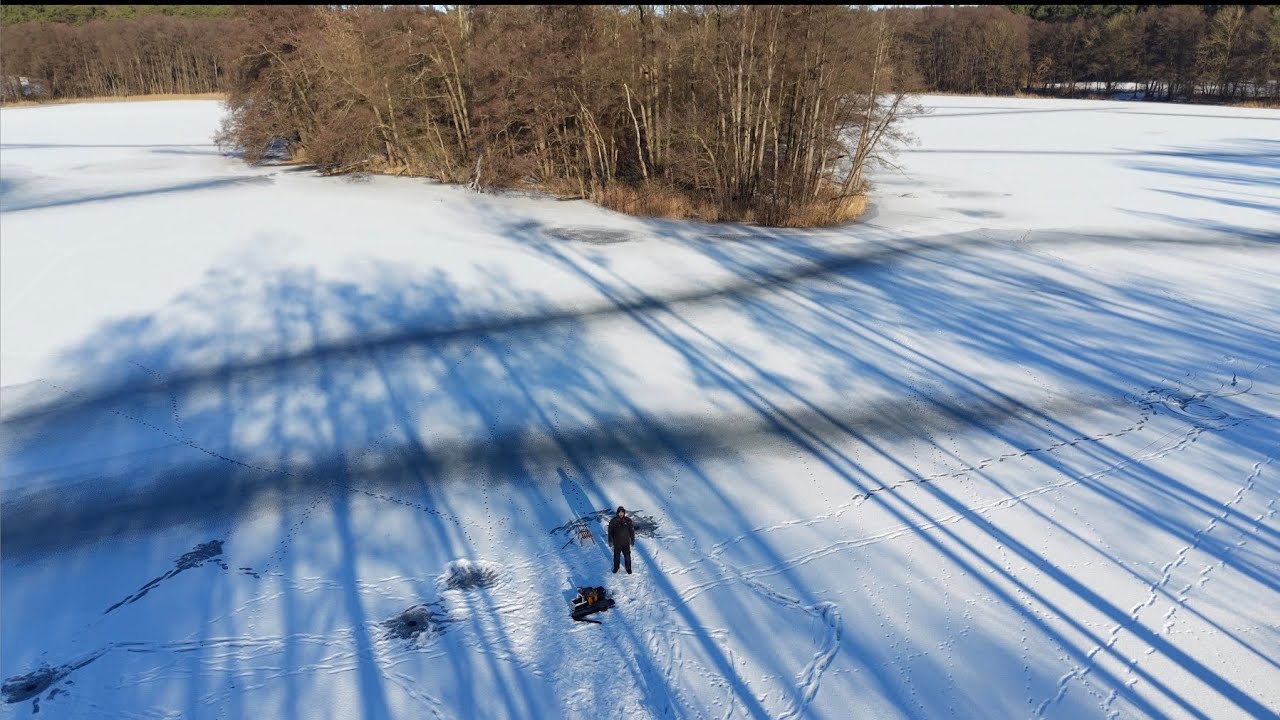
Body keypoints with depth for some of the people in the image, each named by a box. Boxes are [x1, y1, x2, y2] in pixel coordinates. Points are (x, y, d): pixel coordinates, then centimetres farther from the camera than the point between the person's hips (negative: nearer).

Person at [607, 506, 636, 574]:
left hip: (626, 543, 0)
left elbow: (631, 530, 0)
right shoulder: (613, 521, -13)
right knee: (616, 556, 18)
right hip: (617, 543, 0)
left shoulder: (628, 520, -11)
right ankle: (616, 567, 41)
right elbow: (610, 532, -3)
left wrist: (632, 540, 4)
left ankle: (628, 568, 33)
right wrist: (610, 541, -1)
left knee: (627, 556, 11)